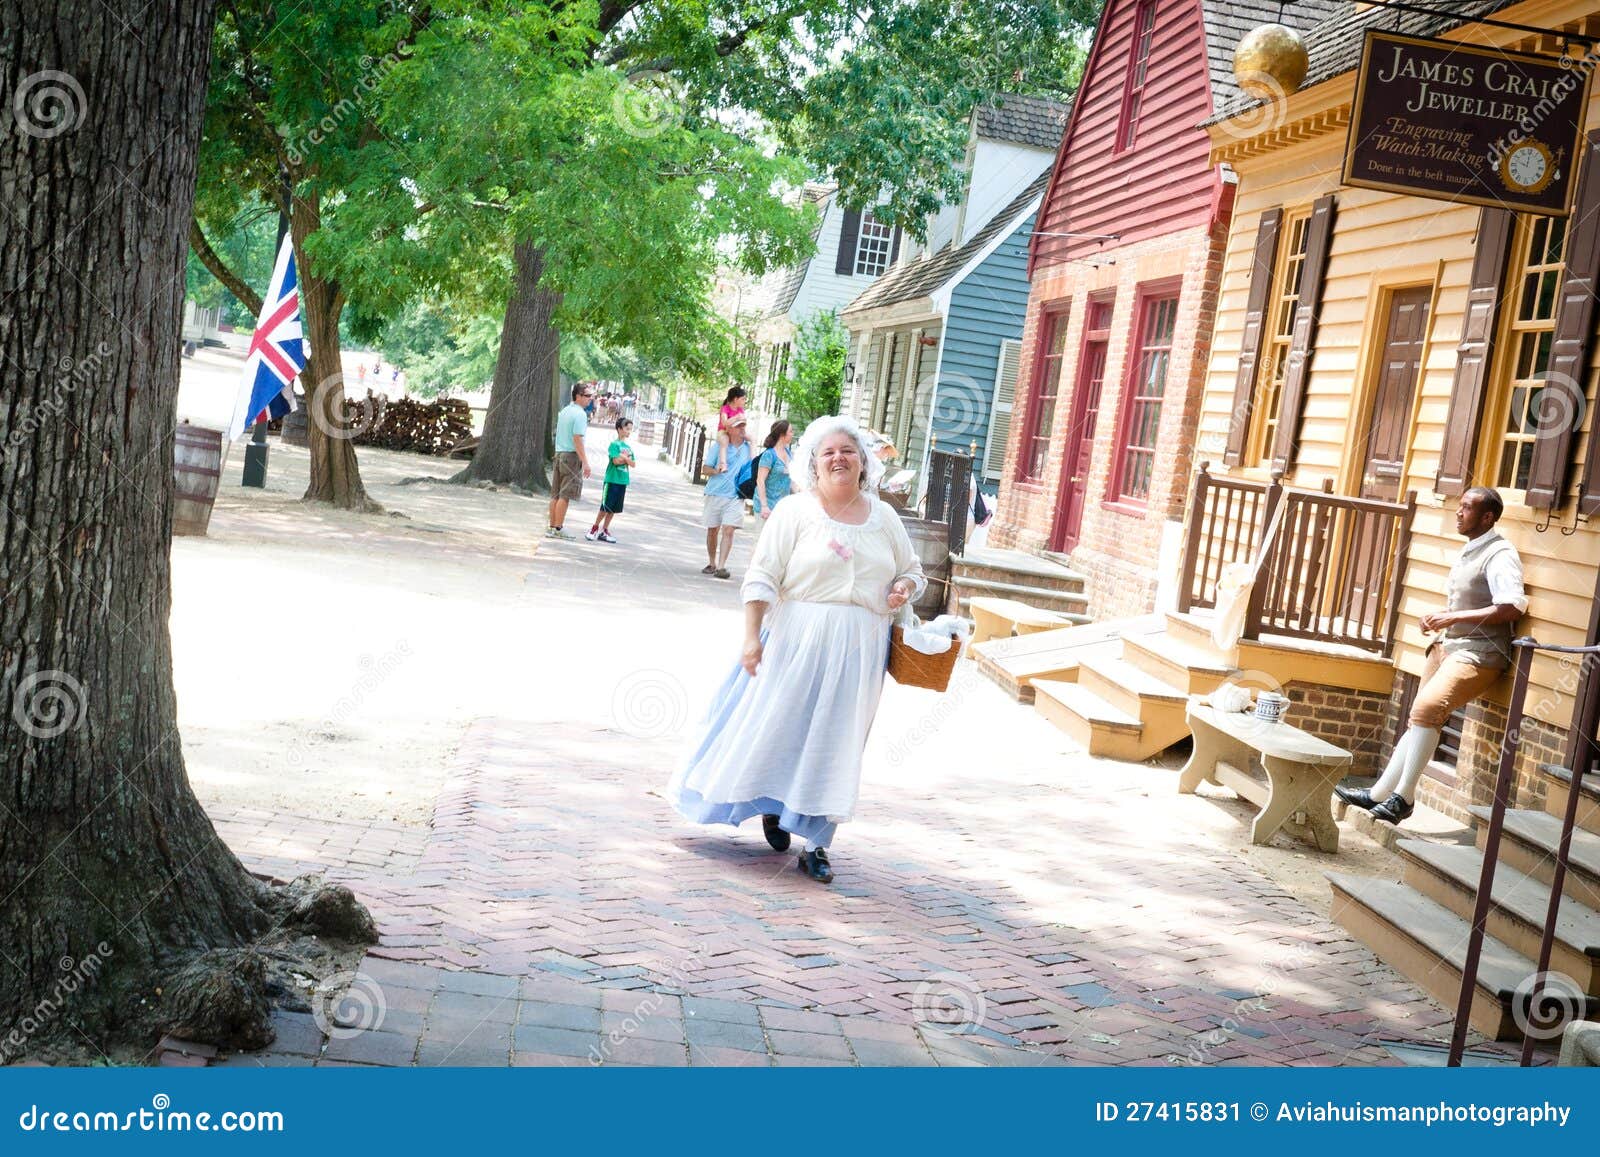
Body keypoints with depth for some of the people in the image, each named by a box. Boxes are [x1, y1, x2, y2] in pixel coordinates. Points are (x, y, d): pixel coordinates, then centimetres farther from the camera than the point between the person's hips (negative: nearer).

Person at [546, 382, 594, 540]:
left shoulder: (564, 410, 14)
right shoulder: (580, 414, -13)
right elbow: (577, 439, -20)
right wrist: (585, 463, -21)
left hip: (559, 454, 9)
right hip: (572, 456, -9)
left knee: (556, 494, 11)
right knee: (565, 495, -4)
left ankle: (552, 527, 15)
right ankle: (558, 529, -3)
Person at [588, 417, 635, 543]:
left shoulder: (628, 447, 14)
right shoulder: (614, 444, -8)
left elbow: (633, 464, 9)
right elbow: (616, 460, -19)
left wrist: (624, 458, -8)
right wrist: (626, 458, -4)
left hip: (622, 481, 7)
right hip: (612, 480, -7)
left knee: (614, 509, 9)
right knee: (605, 507, -5)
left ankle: (604, 531, 16)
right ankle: (594, 528, 7)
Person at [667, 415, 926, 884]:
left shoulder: (884, 518, 10)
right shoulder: (795, 512, -2)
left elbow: (911, 570, 21)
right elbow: (762, 578, -6)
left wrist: (904, 588, -2)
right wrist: (752, 636, -13)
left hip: (859, 651, 3)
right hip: (797, 640, -3)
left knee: (836, 744, 3)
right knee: (779, 726, 4)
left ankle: (817, 844, 8)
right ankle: (772, 808, 30)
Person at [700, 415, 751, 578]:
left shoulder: (748, 447, 8)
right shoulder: (720, 446, 1)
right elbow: (706, 468, 3)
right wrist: (716, 471, -17)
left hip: (736, 496, 0)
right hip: (715, 493, 0)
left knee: (728, 530, -12)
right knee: (712, 530, 9)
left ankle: (721, 566, -14)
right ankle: (711, 563, 25)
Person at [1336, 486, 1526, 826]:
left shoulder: (1499, 555, -11)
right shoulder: (1468, 552, 18)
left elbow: (1512, 607, -23)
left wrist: (1454, 617, -21)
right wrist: (1436, 619, 10)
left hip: (1477, 654, -10)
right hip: (1446, 646, 10)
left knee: (1427, 707, -27)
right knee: (1419, 718, 8)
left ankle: (1403, 797, -21)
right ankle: (1380, 793, 12)